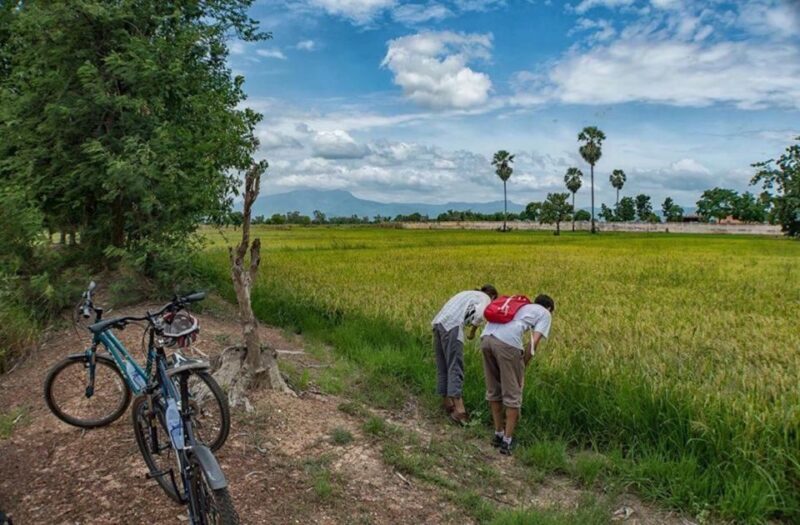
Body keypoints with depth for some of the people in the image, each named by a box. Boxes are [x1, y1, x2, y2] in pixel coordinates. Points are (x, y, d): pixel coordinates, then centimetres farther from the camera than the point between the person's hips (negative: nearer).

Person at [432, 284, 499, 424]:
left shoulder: (468, 294, 33)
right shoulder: (485, 298, 11)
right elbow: (480, 314, -10)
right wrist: (473, 330, 4)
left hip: (438, 322, 8)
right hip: (451, 325, -8)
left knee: (442, 366, 13)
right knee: (455, 367, -10)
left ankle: (446, 401, 21)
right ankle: (458, 407, -15)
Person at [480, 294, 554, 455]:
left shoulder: (520, 306, 37)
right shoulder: (545, 314, 20)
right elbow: (533, 344, 5)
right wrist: (522, 369, 14)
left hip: (486, 337, 6)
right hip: (507, 342, -6)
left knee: (493, 389, 19)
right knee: (512, 394, 8)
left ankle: (498, 434, 30)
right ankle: (507, 441, 13)